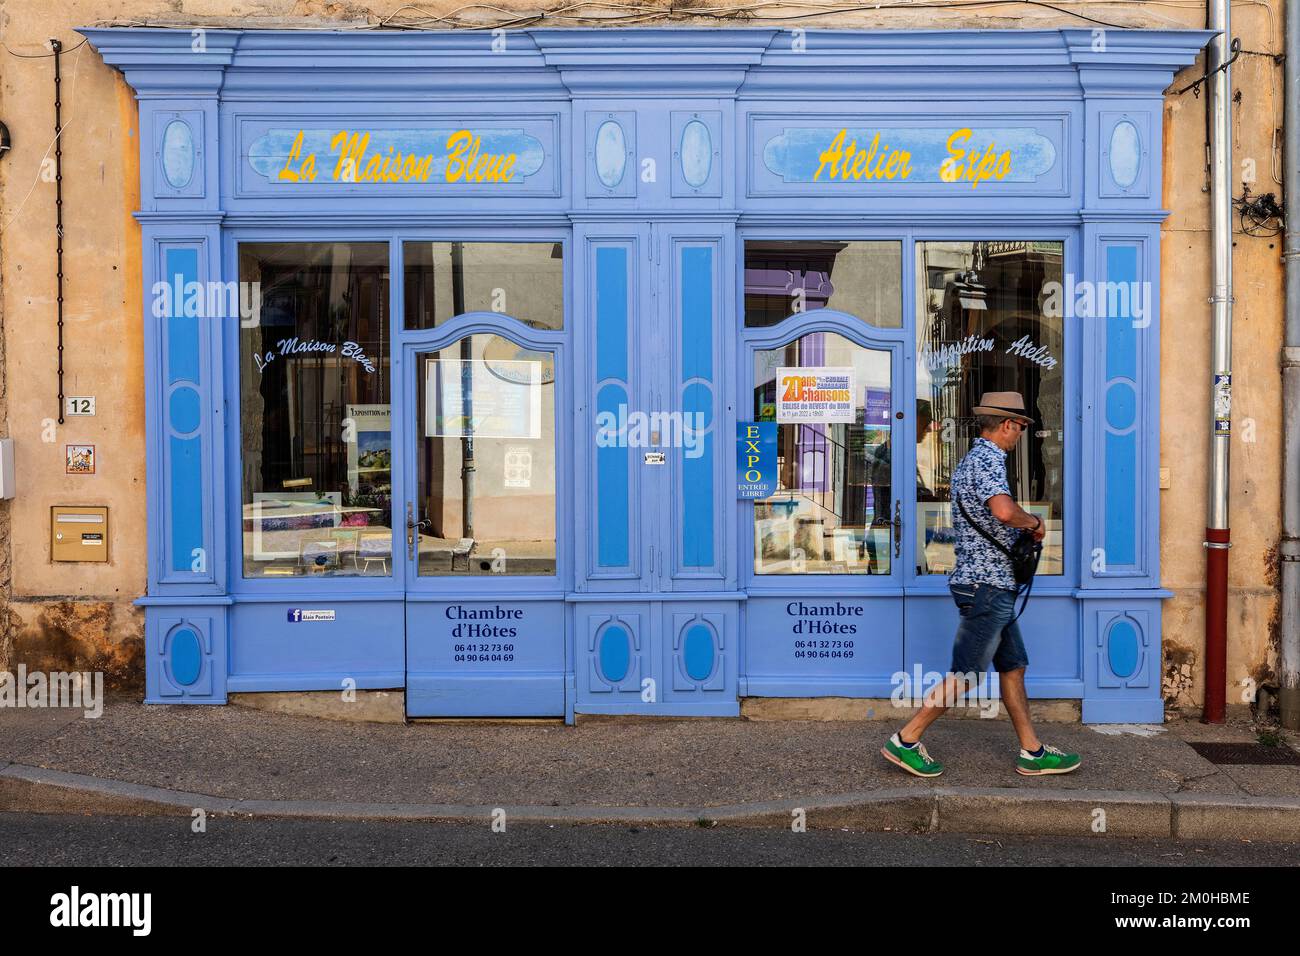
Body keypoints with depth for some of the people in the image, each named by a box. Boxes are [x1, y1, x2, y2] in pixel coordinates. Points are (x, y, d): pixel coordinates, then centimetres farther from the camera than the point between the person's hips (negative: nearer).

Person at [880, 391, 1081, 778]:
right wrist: (1034, 521, -13)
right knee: (964, 676, -4)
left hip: (993, 586, 10)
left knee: (1013, 667, 13)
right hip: (987, 585, -10)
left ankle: (1032, 753, 19)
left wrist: (1022, 529, 15)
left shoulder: (970, 460, 17)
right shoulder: (989, 459, -15)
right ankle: (905, 741, 3)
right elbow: (1004, 510, -34)